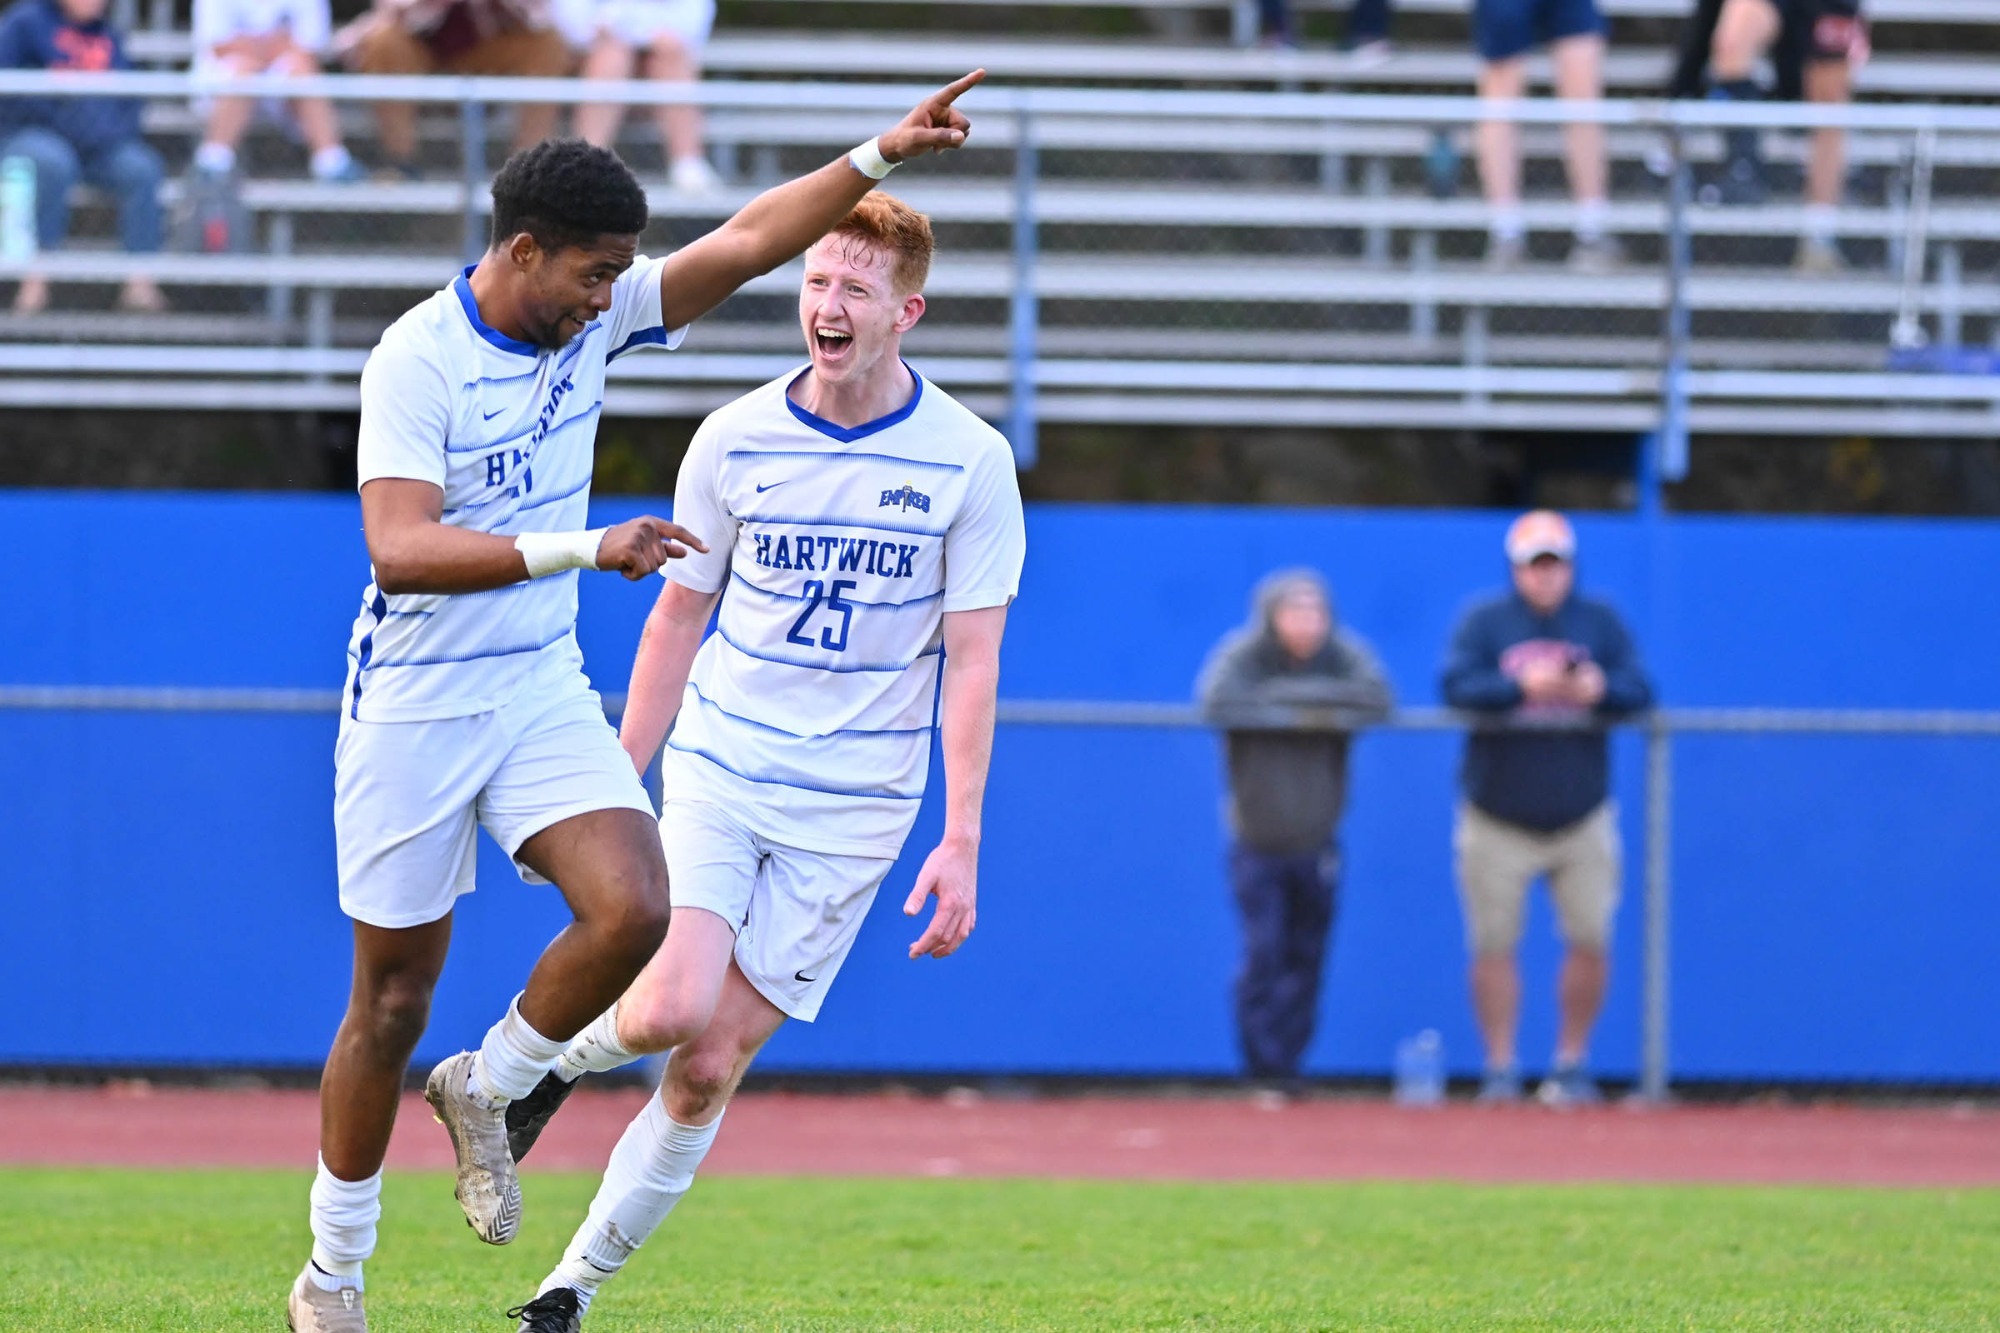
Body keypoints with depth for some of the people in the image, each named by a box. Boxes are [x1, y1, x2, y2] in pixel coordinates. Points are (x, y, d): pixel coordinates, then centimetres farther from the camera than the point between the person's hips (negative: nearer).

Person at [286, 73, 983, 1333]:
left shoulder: (593, 319, -1)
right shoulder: (417, 360, -20)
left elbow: (747, 241, -2)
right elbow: (402, 551, -30)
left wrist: (881, 155, -13)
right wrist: (585, 549, -38)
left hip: (544, 694, 5)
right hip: (415, 707, -5)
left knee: (633, 911, -19)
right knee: (394, 1000, 2)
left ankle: (485, 1092, 9)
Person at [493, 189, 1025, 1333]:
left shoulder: (969, 459, -5)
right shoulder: (736, 439, 0)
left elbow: (973, 661, -4)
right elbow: (679, 615, 10)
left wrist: (961, 841, -10)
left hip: (852, 807, -1)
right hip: (715, 769, 1)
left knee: (712, 1067, -3)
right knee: (674, 1009, -22)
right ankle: (564, 1053, 13)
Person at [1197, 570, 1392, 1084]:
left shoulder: (1344, 655, -6)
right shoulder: (1242, 655, -12)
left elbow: (1377, 699, -24)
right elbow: (1217, 702, -30)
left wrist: (1284, 694, -23)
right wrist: (1299, 710, -25)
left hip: (1317, 844, 2)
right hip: (1257, 843, -2)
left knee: (1307, 961, 5)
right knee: (1263, 953, -12)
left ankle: (1287, 1065, 16)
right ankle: (1264, 1068, -5)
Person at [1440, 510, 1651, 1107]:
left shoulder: (1600, 622, 6)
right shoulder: (1484, 622, 0)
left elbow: (1638, 691, -2)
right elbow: (1458, 686, -13)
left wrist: (1598, 689, -24)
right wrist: (1523, 685, -29)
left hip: (1582, 819, 1)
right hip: (1498, 822, -1)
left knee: (1591, 942, -4)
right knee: (1493, 946, -3)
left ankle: (1572, 1063, 10)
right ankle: (1500, 1069, 7)